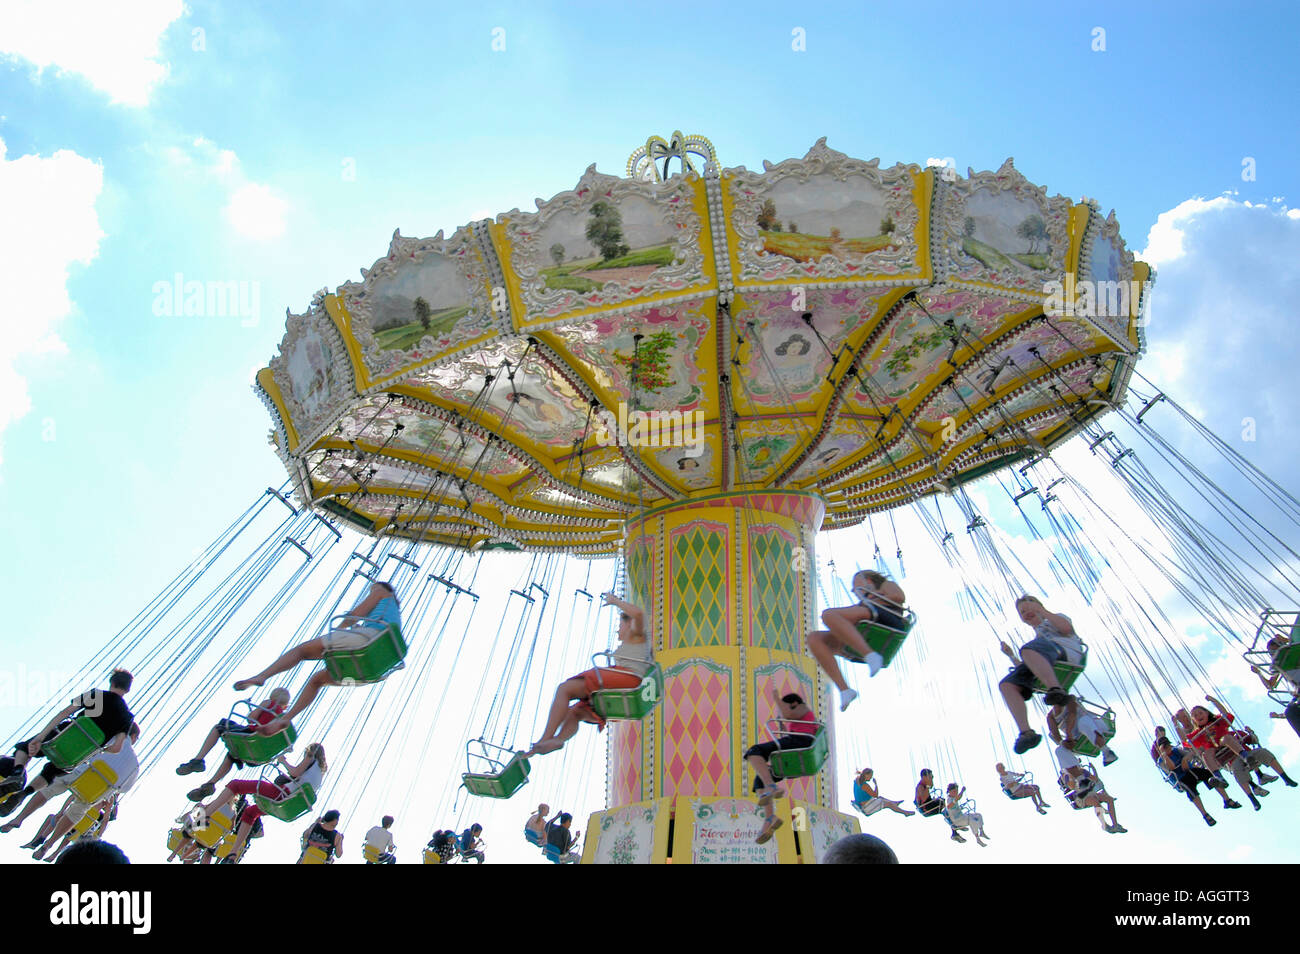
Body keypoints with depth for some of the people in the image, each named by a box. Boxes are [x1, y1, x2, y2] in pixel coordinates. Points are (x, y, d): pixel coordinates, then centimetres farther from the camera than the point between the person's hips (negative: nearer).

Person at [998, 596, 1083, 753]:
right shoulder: (1036, 640, 46)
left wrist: (1042, 610, 7)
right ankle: (1026, 733, -38)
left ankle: (1056, 691, -59)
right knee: (1007, 685, -23)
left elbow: (1066, 628, 7)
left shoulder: (1057, 617, 34)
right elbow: (1024, 670, 34)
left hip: (1065, 652, -6)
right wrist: (1011, 655, 26)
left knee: (1028, 650, -40)